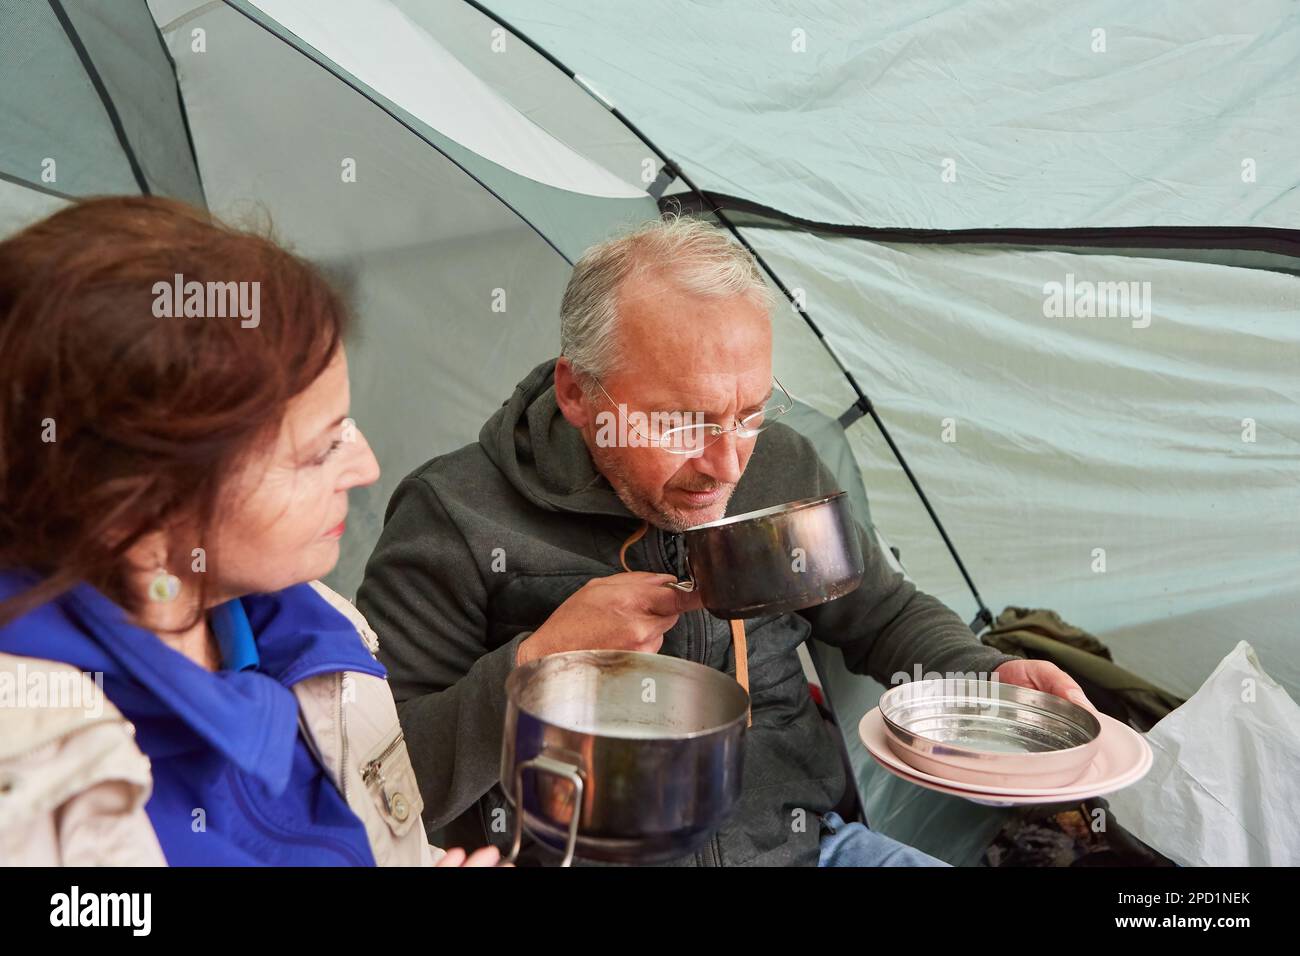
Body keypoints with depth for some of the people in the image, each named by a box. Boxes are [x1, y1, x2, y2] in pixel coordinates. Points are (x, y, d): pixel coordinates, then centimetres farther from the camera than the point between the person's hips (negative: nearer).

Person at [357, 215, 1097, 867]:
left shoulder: (783, 469, 2)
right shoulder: (456, 518, -13)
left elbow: (886, 615, 18)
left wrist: (989, 677, 1)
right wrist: (536, 661, -21)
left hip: (804, 842, 4)